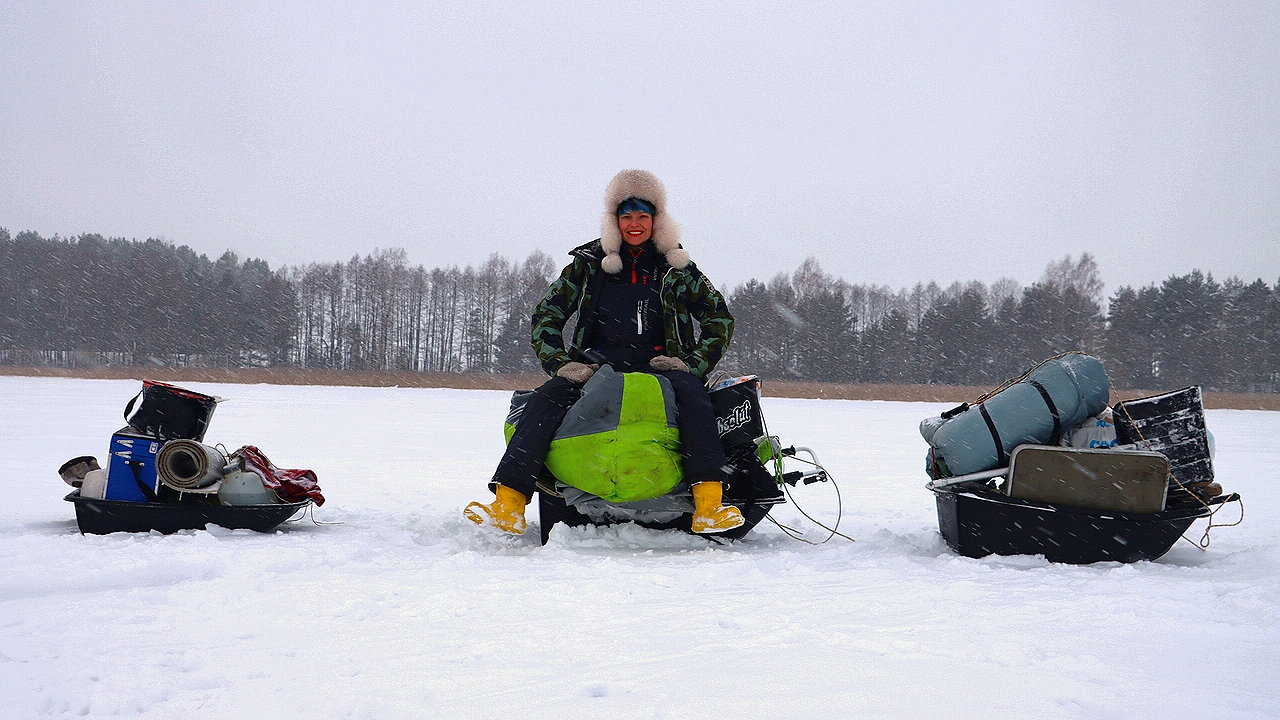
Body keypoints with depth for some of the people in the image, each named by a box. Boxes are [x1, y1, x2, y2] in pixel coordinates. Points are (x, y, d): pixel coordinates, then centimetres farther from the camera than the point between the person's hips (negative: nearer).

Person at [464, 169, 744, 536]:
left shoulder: (676, 269, 12)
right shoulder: (589, 264, 12)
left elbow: (720, 316, 12)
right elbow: (547, 314, 12)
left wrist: (694, 364, -3)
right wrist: (561, 363, -4)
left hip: (658, 366, -1)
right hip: (596, 365, 1)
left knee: (691, 390, -35)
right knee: (545, 399, -28)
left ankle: (709, 505, -45)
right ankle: (508, 506, -38)